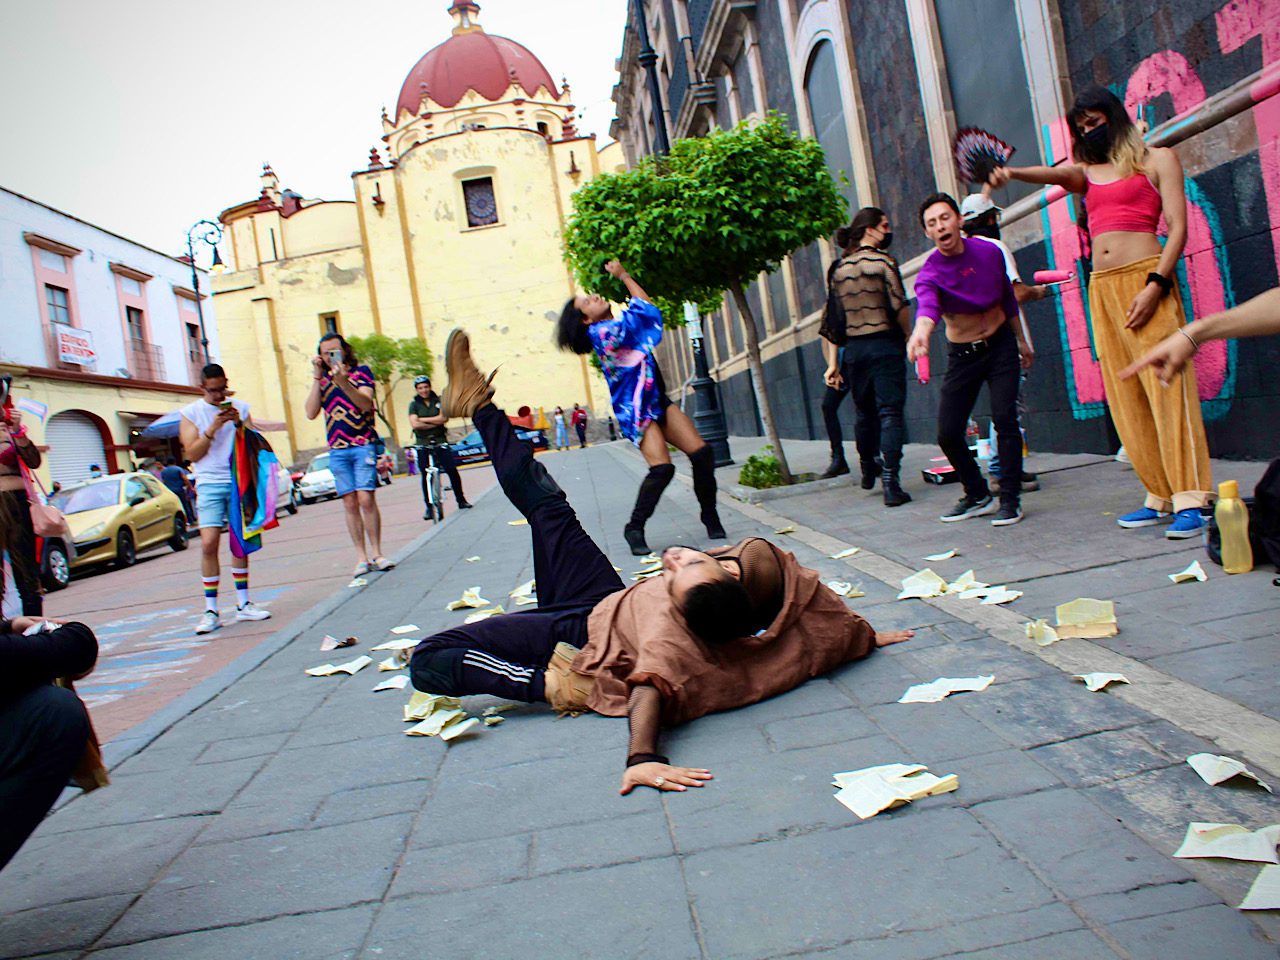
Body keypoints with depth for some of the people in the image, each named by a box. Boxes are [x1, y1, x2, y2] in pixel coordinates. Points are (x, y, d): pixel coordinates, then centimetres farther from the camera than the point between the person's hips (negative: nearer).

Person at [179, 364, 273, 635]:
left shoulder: (240, 408, 10)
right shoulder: (190, 413, 4)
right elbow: (191, 453, -3)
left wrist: (239, 423, -10)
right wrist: (213, 428, -15)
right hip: (210, 484, -2)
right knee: (209, 544, -12)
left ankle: (243, 604, 12)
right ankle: (210, 610, -6)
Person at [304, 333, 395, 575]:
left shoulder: (361, 371, 4)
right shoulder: (322, 379, 12)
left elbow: (365, 404, -12)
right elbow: (310, 413, 0)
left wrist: (343, 382, -25)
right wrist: (317, 378, -5)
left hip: (363, 444, -3)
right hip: (337, 450, 3)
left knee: (366, 499, -12)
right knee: (350, 503, 0)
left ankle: (376, 553, -4)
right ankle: (361, 557, 3)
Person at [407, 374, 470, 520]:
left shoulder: (439, 400, 4)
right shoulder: (414, 404, 3)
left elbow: (444, 418, -10)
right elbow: (415, 424, -10)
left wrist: (423, 419, -10)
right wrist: (435, 423, -9)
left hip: (440, 441, 0)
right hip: (423, 444, 0)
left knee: (452, 470, -6)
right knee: (426, 476, 0)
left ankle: (461, 501, 8)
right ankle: (429, 507, 8)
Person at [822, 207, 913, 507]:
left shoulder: (838, 269, 10)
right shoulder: (883, 261, -5)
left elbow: (833, 318, 8)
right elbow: (899, 307, -12)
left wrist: (833, 362, 8)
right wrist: (910, 337, 3)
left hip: (853, 349, 5)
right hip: (885, 345, -5)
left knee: (863, 412, 18)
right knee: (890, 413, -6)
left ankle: (868, 470, 35)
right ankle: (890, 482, -15)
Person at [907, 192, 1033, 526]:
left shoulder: (990, 252, -7)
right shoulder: (929, 273, -17)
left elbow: (1008, 297, 9)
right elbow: (926, 304, -41)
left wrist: (1021, 340, 17)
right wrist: (920, 332, -63)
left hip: (1001, 346, 0)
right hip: (961, 356, 0)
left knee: (1004, 420, -14)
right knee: (948, 433, -3)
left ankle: (1010, 499, -2)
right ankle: (978, 496, 18)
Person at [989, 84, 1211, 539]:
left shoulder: (1157, 159, 11)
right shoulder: (1085, 171, 20)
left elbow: (1177, 226, 0)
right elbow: (1051, 175, -3)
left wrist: (1156, 283, -14)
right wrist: (1012, 172, -26)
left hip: (1146, 279, -5)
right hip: (1101, 288, 5)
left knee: (1166, 386, -12)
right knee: (1125, 395, 1)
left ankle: (1189, 500, -13)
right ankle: (1161, 496, 6)